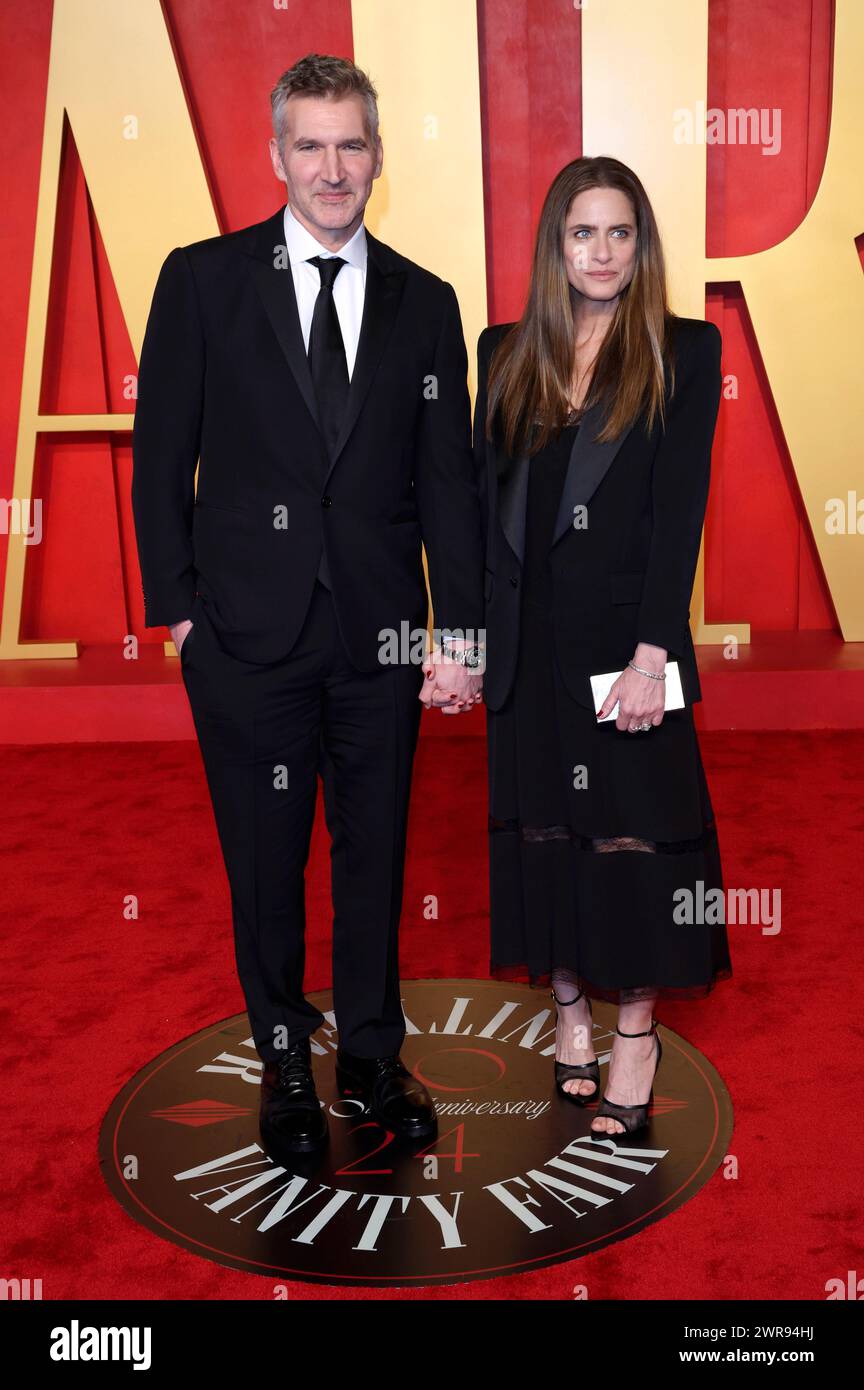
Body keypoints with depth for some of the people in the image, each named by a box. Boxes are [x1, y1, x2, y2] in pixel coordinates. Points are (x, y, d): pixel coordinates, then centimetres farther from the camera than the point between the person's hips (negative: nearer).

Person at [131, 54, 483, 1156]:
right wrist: (176, 602, -4)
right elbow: (161, 454, 1)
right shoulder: (202, 279, 1)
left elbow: (447, 478, 4)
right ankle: (284, 1059, 32)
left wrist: (458, 631, -1)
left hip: (382, 635, 2)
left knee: (375, 855, 13)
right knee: (265, 864, 11)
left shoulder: (424, 302, 6)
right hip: (249, 632, -1)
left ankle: (372, 1051, 33)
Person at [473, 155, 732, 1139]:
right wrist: (466, 629, 0)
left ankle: (635, 1031, 18)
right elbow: (483, 495, 8)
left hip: (626, 628, -3)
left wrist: (651, 650, -15)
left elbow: (680, 506, -8)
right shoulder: (506, 353, 10)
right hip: (528, 635, 3)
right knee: (543, 825, 11)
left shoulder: (683, 351, 0)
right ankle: (568, 1008, 27)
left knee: (631, 826, 3)